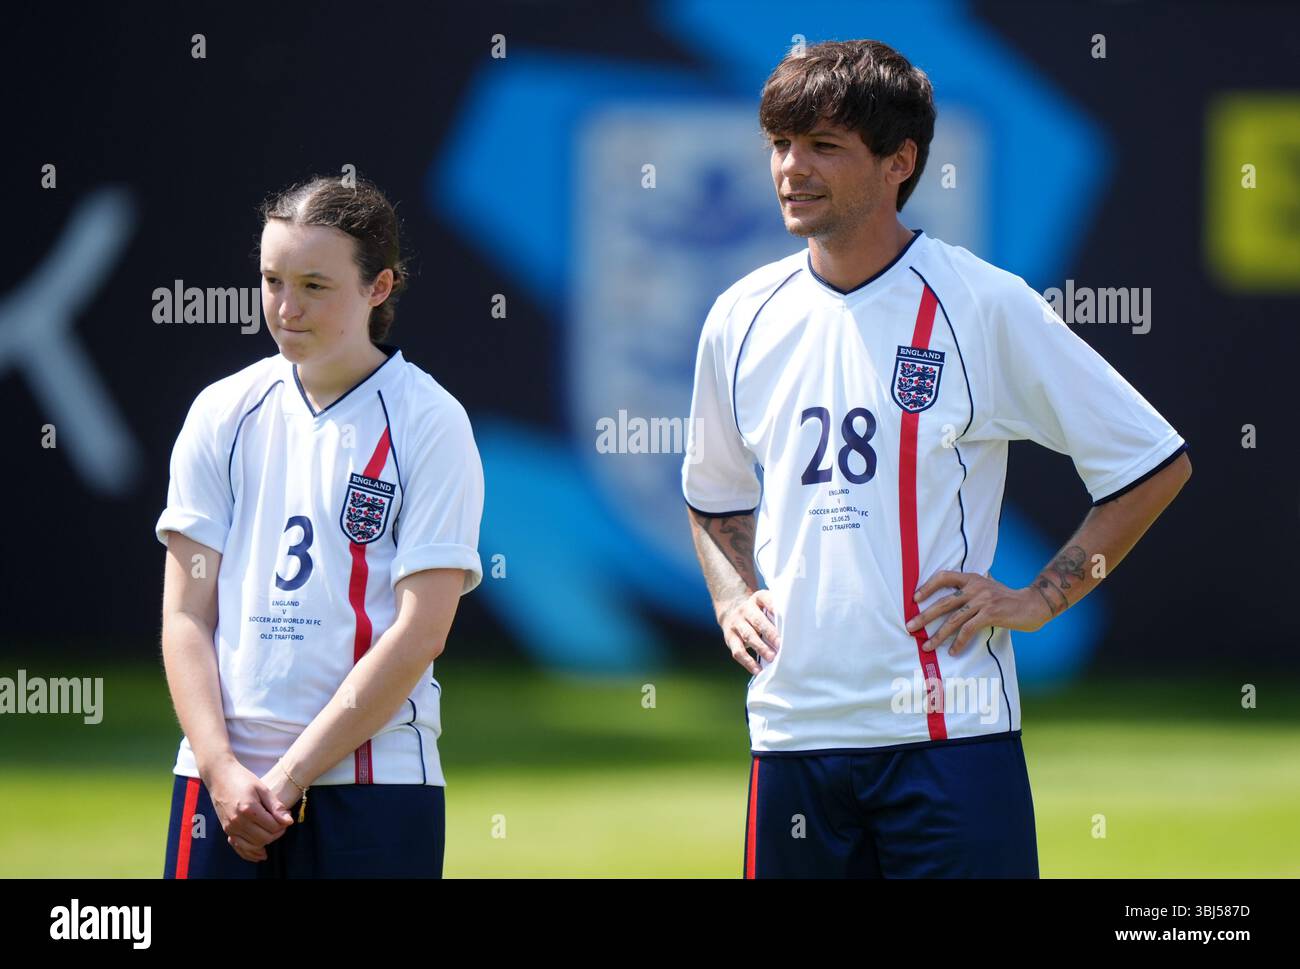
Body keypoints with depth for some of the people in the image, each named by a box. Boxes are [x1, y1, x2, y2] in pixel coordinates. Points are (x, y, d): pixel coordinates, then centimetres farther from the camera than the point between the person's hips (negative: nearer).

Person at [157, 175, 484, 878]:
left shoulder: (431, 424, -1)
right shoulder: (222, 413, 9)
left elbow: (421, 633, -7)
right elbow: (186, 614, 7)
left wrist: (289, 776, -11)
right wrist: (221, 768, -7)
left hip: (372, 782, -3)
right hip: (221, 776, 3)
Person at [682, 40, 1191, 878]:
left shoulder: (984, 306, -4)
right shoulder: (744, 319, 10)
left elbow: (1155, 463, 1)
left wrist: (1040, 599, -5)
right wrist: (732, 598, 10)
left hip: (948, 728, -5)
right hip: (792, 727, 5)